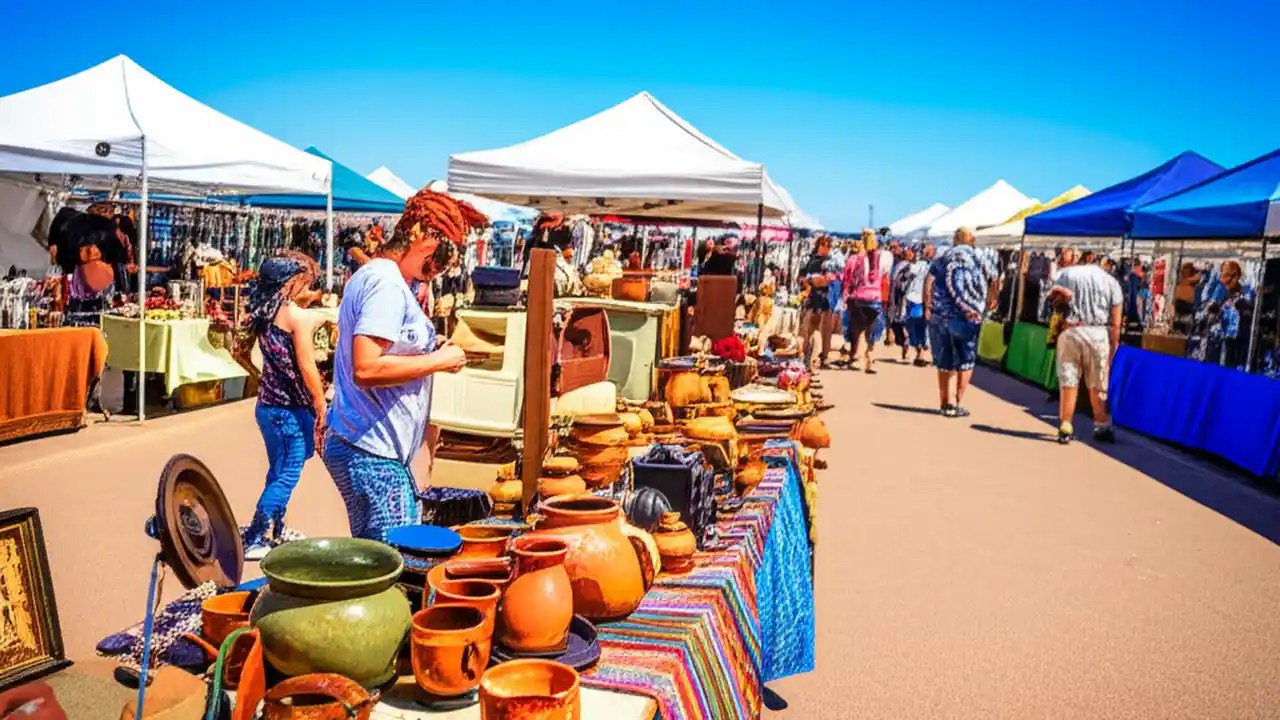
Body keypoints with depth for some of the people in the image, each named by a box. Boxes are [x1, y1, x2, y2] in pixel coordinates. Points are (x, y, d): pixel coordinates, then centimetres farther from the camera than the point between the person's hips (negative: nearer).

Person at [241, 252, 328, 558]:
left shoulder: (264, 312, 8)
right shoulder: (297, 315, -15)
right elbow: (307, 368, -17)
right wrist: (322, 409, -11)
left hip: (267, 405, 8)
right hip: (291, 409, -8)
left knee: (277, 472, 20)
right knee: (286, 477, 1)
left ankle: (275, 533, 31)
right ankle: (254, 541, 1)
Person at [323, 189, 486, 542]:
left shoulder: (374, 275, 16)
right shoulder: (387, 283, -15)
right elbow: (366, 369, -25)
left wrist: (432, 353, 11)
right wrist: (438, 360, -16)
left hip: (371, 449, 10)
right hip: (372, 455, -10)